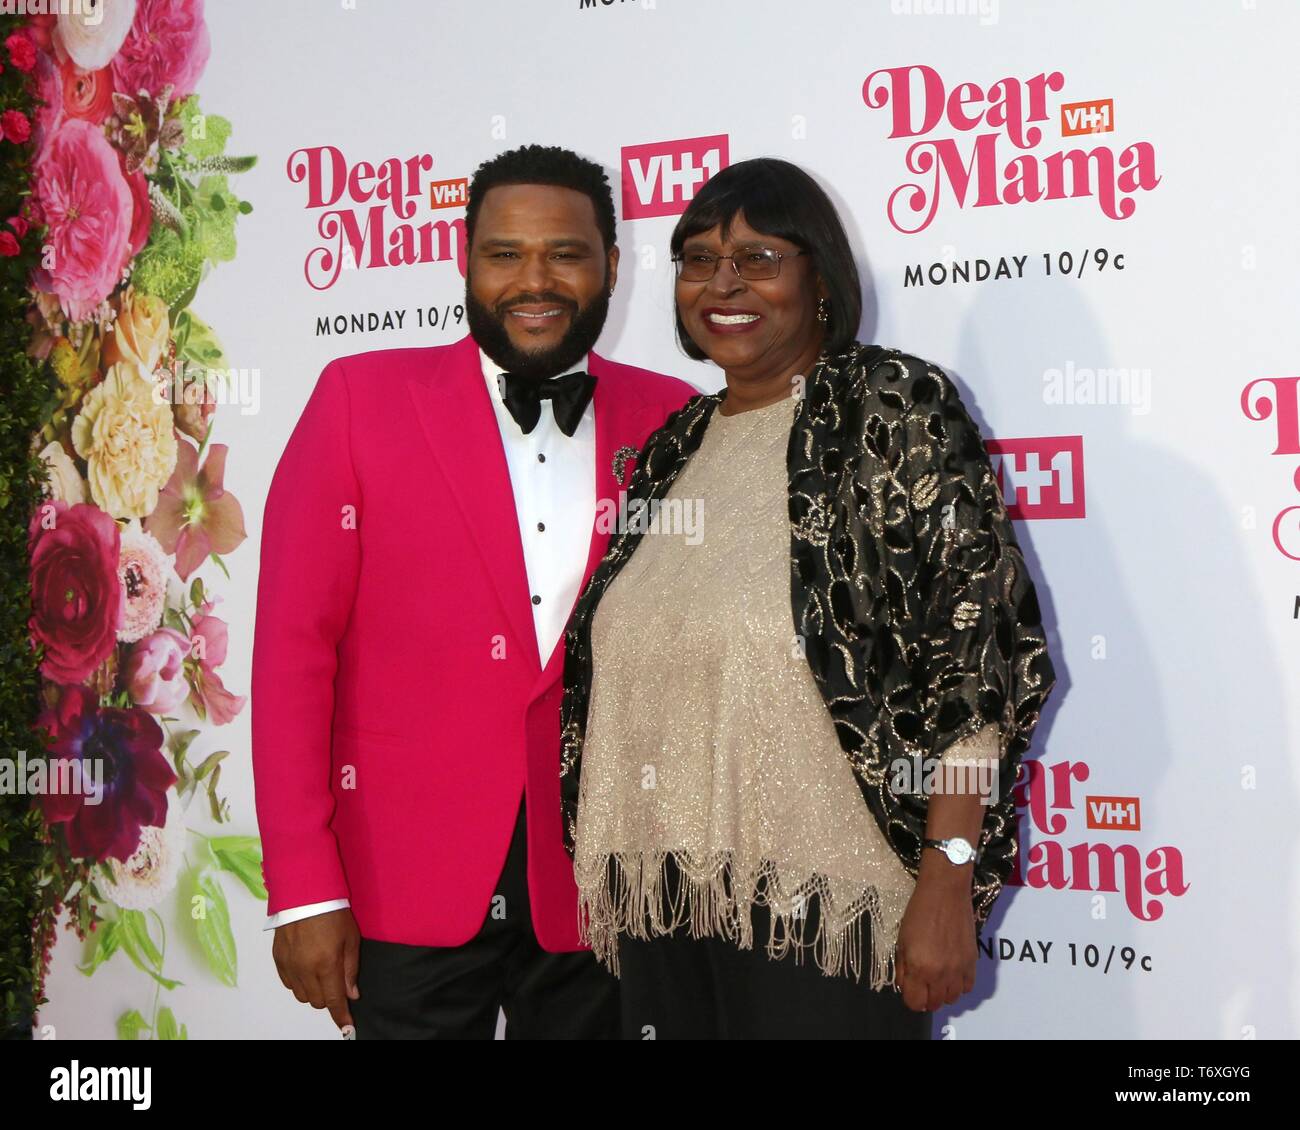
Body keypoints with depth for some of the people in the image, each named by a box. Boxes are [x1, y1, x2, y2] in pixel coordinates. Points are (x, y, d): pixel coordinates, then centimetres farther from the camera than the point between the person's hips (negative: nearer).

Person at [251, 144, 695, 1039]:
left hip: (590, 888, 2)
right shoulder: (361, 397, -3)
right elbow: (294, 645, -5)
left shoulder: (670, 421, 2)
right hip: (406, 885, -1)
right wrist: (303, 889, -9)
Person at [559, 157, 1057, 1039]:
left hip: (823, 904, -6)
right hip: (661, 901, 6)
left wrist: (946, 883, -18)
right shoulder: (674, 448, 11)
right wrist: (603, 874, 13)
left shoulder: (898, 411, -7)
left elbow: (979, 649, -13)